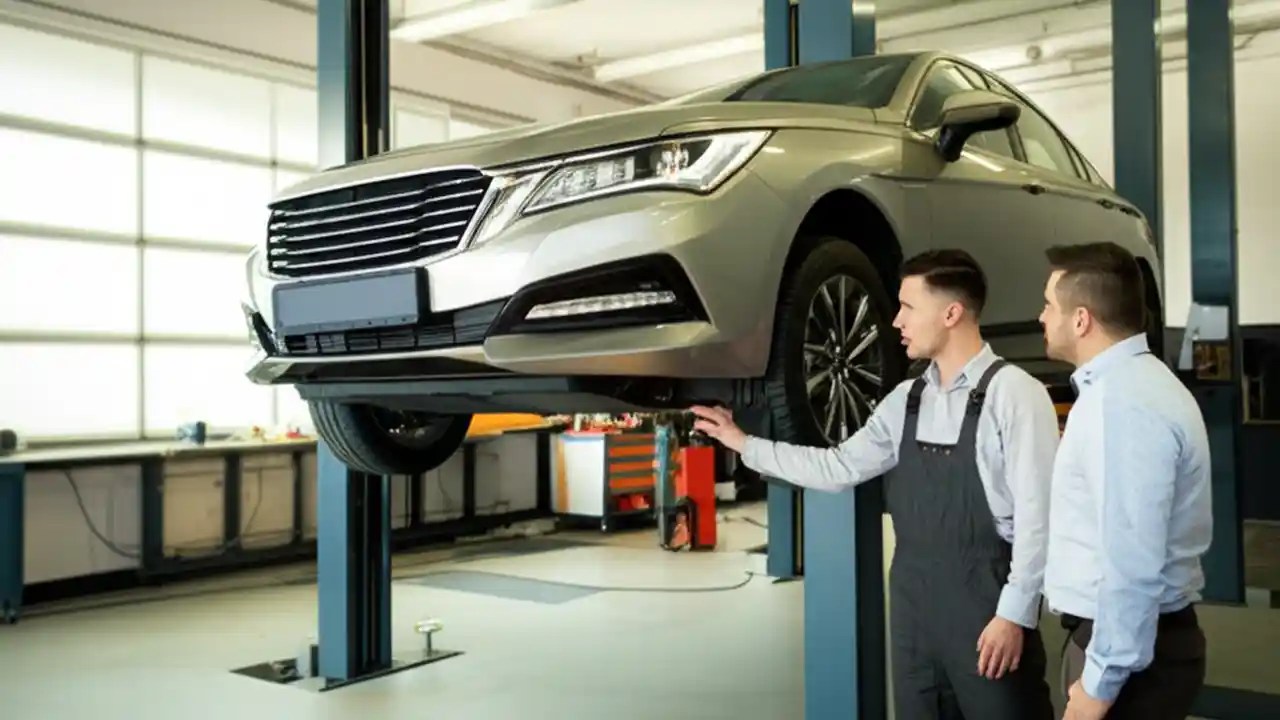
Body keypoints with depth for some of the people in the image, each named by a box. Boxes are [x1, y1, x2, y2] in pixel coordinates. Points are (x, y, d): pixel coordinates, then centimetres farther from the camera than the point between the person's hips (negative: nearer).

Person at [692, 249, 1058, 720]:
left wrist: (1014, 613, -15)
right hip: (913, 601, 7)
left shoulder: (1013, 393, -10)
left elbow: (1035, 514, -13)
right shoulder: (907, 399, 10)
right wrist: (744, 444, 11)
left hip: (983, 602, -6)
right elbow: (839, 467, 10)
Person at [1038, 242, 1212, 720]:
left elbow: (1134, 563, -26)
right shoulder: (1120, 385, 10)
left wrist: (1101, 681, -21)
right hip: (1125, 636, 9)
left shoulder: (1123, 405, -23)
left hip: (1130, 651, -9)